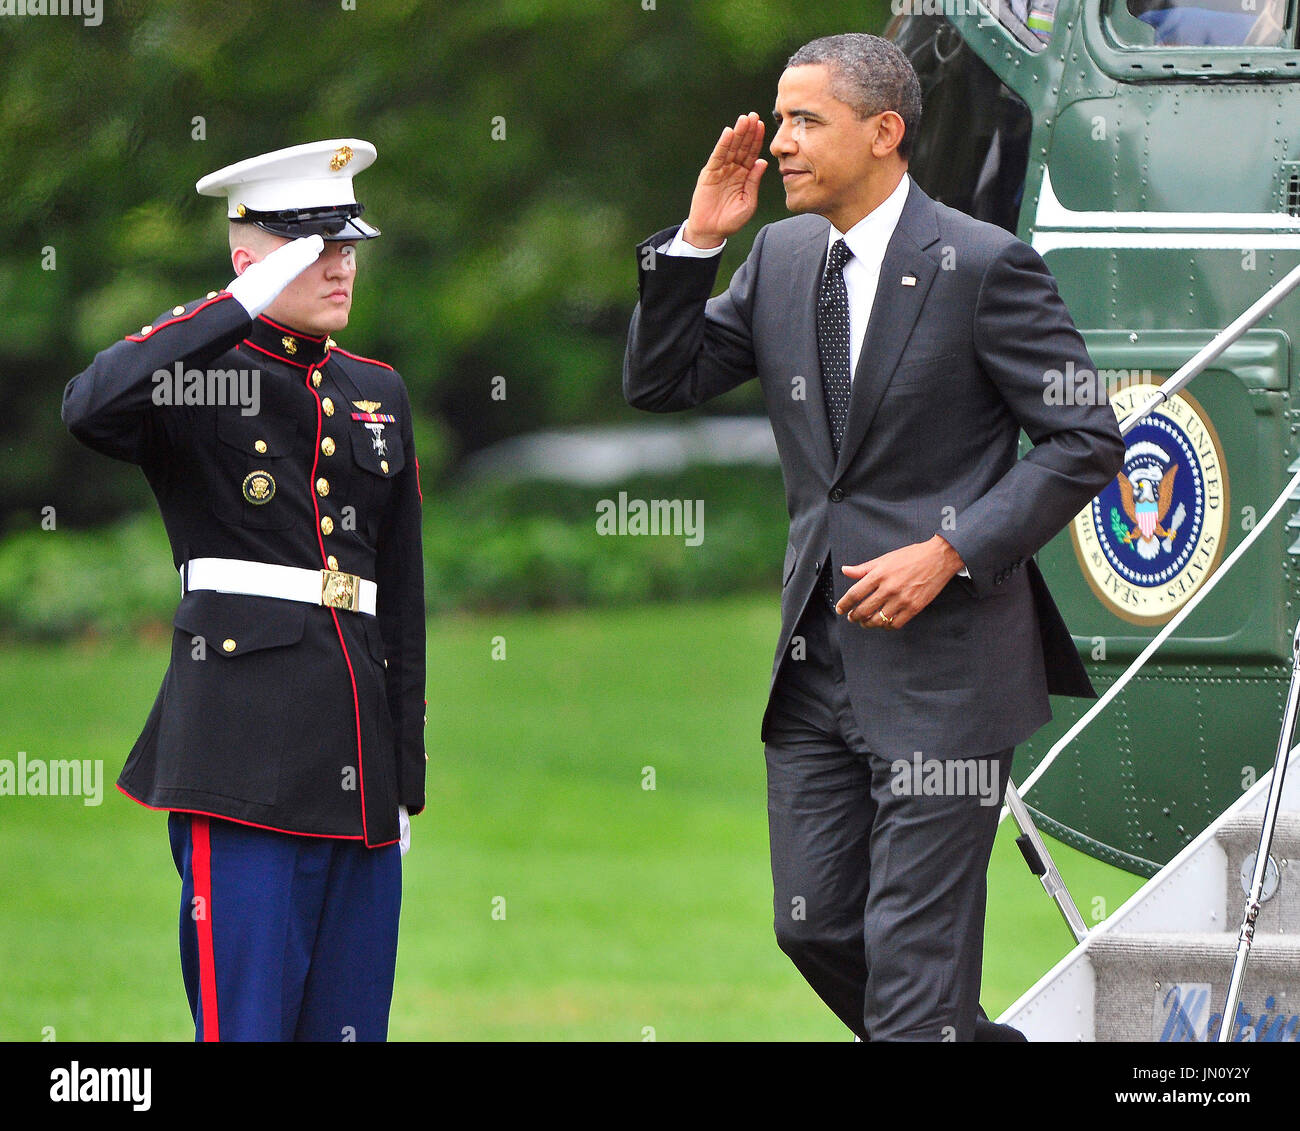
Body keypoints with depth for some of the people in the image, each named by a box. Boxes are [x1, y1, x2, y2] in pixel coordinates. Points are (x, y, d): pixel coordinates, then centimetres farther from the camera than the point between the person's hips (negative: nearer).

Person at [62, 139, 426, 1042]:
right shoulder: (198, 376, 0)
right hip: (243, 752, -6)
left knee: (350, 1021, 7)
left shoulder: (377, 392, 18)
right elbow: (91, 408, -26)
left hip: (358, 759, 6)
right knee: (246, 1018, -10)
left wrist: (405, 783, 17)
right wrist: (245, 305, -22)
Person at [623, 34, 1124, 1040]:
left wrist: (949, 553, -16)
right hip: (819, 656, 7)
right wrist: (697, 240, -3)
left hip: (944, 662, -7)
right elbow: (660, 384, 11)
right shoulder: (781, 258, 9)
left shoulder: (984, 266, -9)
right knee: (814, 926, 10)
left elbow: (1086, 441, -8)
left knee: (912, 954, -6)